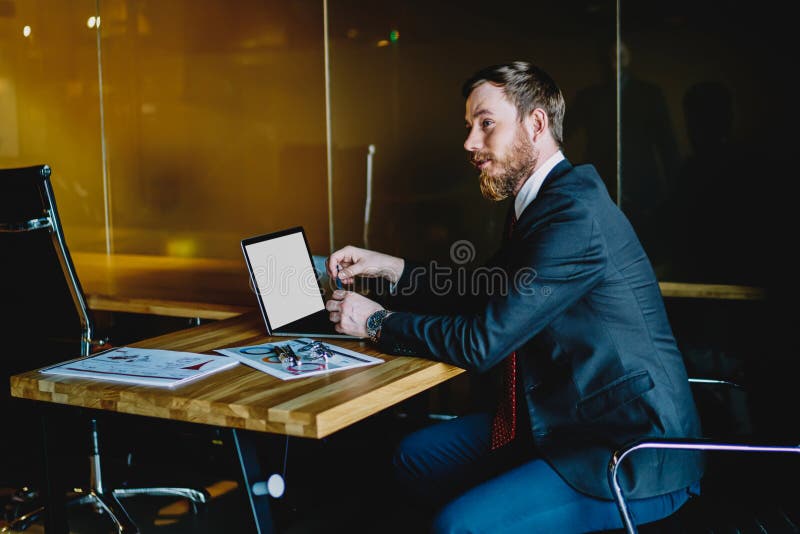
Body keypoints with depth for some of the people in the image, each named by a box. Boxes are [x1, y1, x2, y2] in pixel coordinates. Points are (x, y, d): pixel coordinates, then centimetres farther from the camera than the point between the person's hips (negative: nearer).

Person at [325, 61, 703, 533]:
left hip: (637, 457, -10)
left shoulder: (575, 214, -22)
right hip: (567, 419, 10)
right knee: (416, 456, 12)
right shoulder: (542, 200, 9)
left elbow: (484, 342, -22)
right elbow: (484, 297, 21)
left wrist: (378, 323, -9)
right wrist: (391, 268, 11)